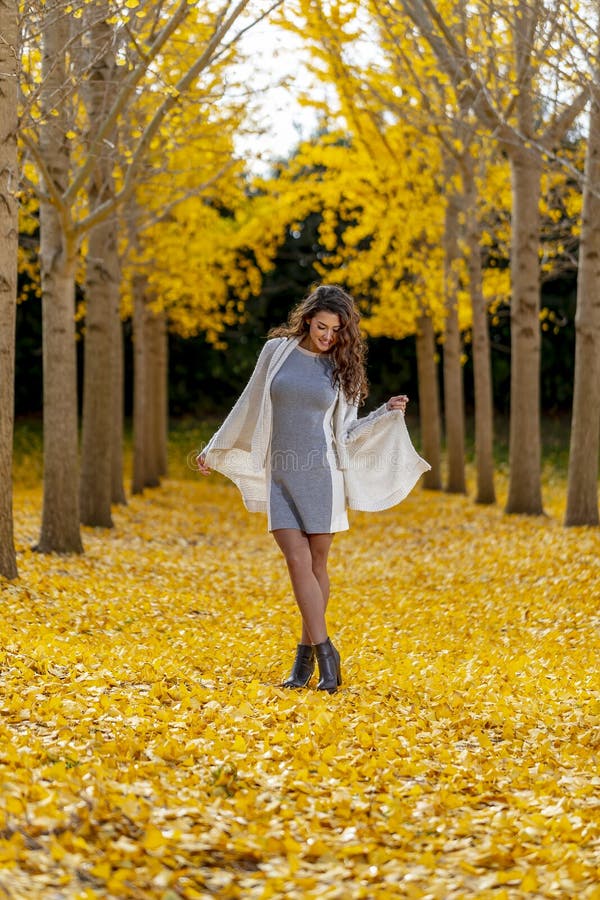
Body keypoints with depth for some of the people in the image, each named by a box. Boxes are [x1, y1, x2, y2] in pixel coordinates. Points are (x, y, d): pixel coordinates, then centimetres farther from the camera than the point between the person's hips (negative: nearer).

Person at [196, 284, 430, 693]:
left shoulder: (340, 367, 3)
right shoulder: (277, 351, 3)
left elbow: (345, 433, 5)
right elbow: (250, 406, 13)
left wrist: (388, 413, -8)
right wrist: (215, 449, 19)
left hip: (321, 474, 0)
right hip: (280, 476, 1)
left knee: (316, 564, 4)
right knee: (298, 562, -8)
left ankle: (306, 654, 17)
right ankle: (326, 655, -6)